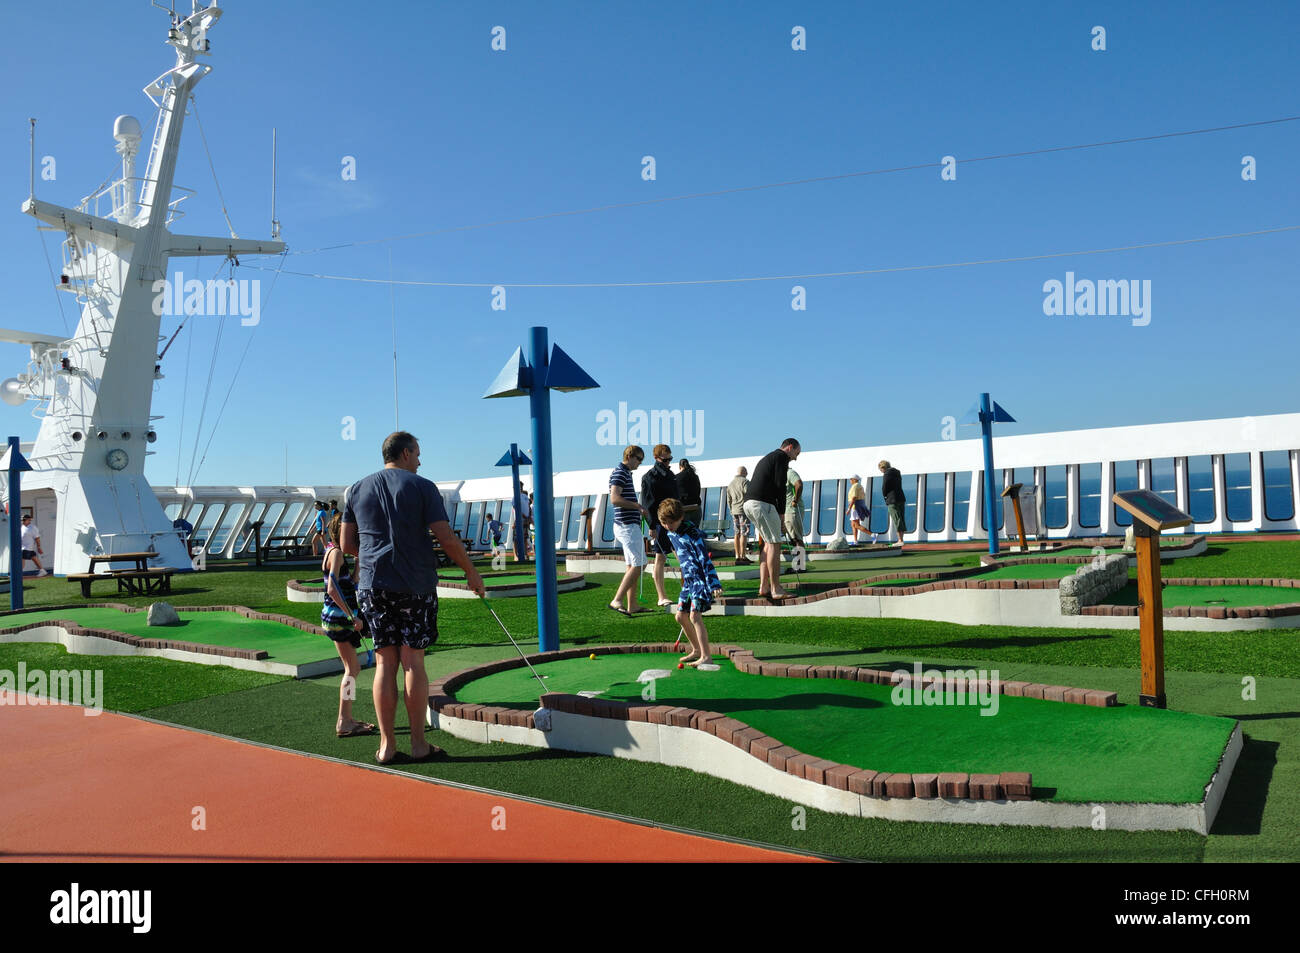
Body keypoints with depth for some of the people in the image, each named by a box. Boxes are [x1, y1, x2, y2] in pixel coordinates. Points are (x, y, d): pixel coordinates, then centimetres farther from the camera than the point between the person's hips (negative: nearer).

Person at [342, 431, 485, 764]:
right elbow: (447, 539, -9)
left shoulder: (357, 490, 10)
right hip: (416, 585, -3)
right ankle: (419, 743, 9)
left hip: (373, 585, 3)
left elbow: (347, 544, 12)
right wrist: (471, 573, 2)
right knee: (414, 662, 3)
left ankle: (387, 745, 9)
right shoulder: (422, 487, -3)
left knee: (385, 664, 7)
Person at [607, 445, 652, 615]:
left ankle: (632, 606, 14)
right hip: (627, 526, -11)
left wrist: (638, 509, 19)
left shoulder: (625, 473, 21)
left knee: (632, 566, 11)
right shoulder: (619, 473, -11)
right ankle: (617, 601, -15)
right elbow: (614, 499, -24)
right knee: (637, 565, -13)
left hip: (630, 526, 11)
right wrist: (638, 506, -18)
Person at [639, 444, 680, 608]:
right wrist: (652, 526, -18)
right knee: (660, 558, -4)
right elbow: (648, 503, -12)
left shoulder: (670, 475, 16)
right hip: (660, 523, -7)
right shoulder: (649, 477, -8)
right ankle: (662, 597, -1)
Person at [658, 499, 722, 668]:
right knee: (681, 616, 12)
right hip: (689, 580, 9)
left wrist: (714, 584, -28)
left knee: (695, 615, -18)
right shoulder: (670, 534, 8)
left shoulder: (691, 532, -18)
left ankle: (706, 656, -16)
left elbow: (705, 559, -23)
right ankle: (696, 650, 27)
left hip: (701, 578, -9)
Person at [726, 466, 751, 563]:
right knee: (744, 534, -8)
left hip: (734, 511, 7)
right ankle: (742, 557, -12)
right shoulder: (745, 482, -4)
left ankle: (737, 557, 5)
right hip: (744, 509, -7)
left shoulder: (730, 484, 18)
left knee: (736, 534, 7)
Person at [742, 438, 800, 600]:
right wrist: (781, 512, -1)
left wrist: (778, 512, 16)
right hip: (762, 503, -10)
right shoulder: (782, 457, 1)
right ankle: (776, 589, -9)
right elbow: (780, 485, -9)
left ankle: (764, 586, 11)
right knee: (774, 544, -7)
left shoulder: (766, 458, 30)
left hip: (749, 503, 10)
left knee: (768, 543, 15)